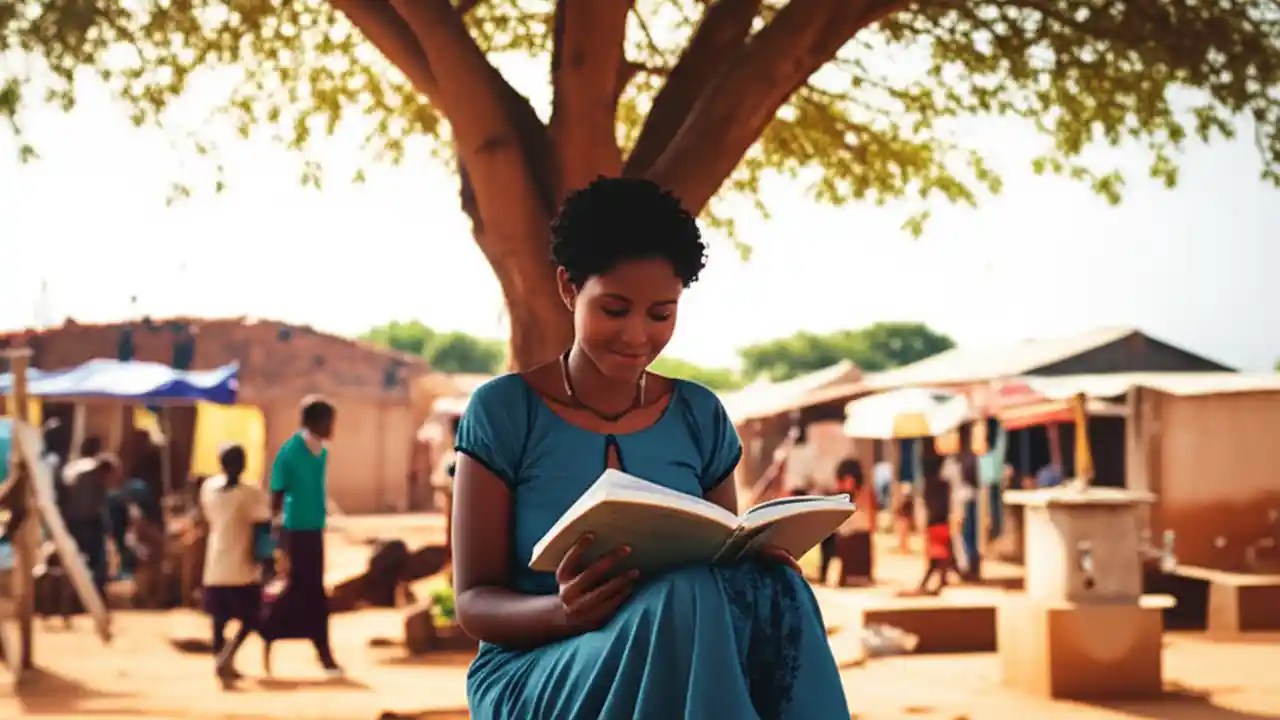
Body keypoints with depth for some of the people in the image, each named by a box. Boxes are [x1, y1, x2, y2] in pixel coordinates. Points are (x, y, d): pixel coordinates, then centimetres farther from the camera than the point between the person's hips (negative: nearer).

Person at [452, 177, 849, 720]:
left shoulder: (700, 417, 10)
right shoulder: (503, 412, -2)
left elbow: (730, 559, 15)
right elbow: (473, 601, -3)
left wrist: (764, 557, -11)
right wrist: (562, 612, -26)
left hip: (679, 657, 4)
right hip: (533, 676, -3)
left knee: (770, 592, -32)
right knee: (685, 600, -36)